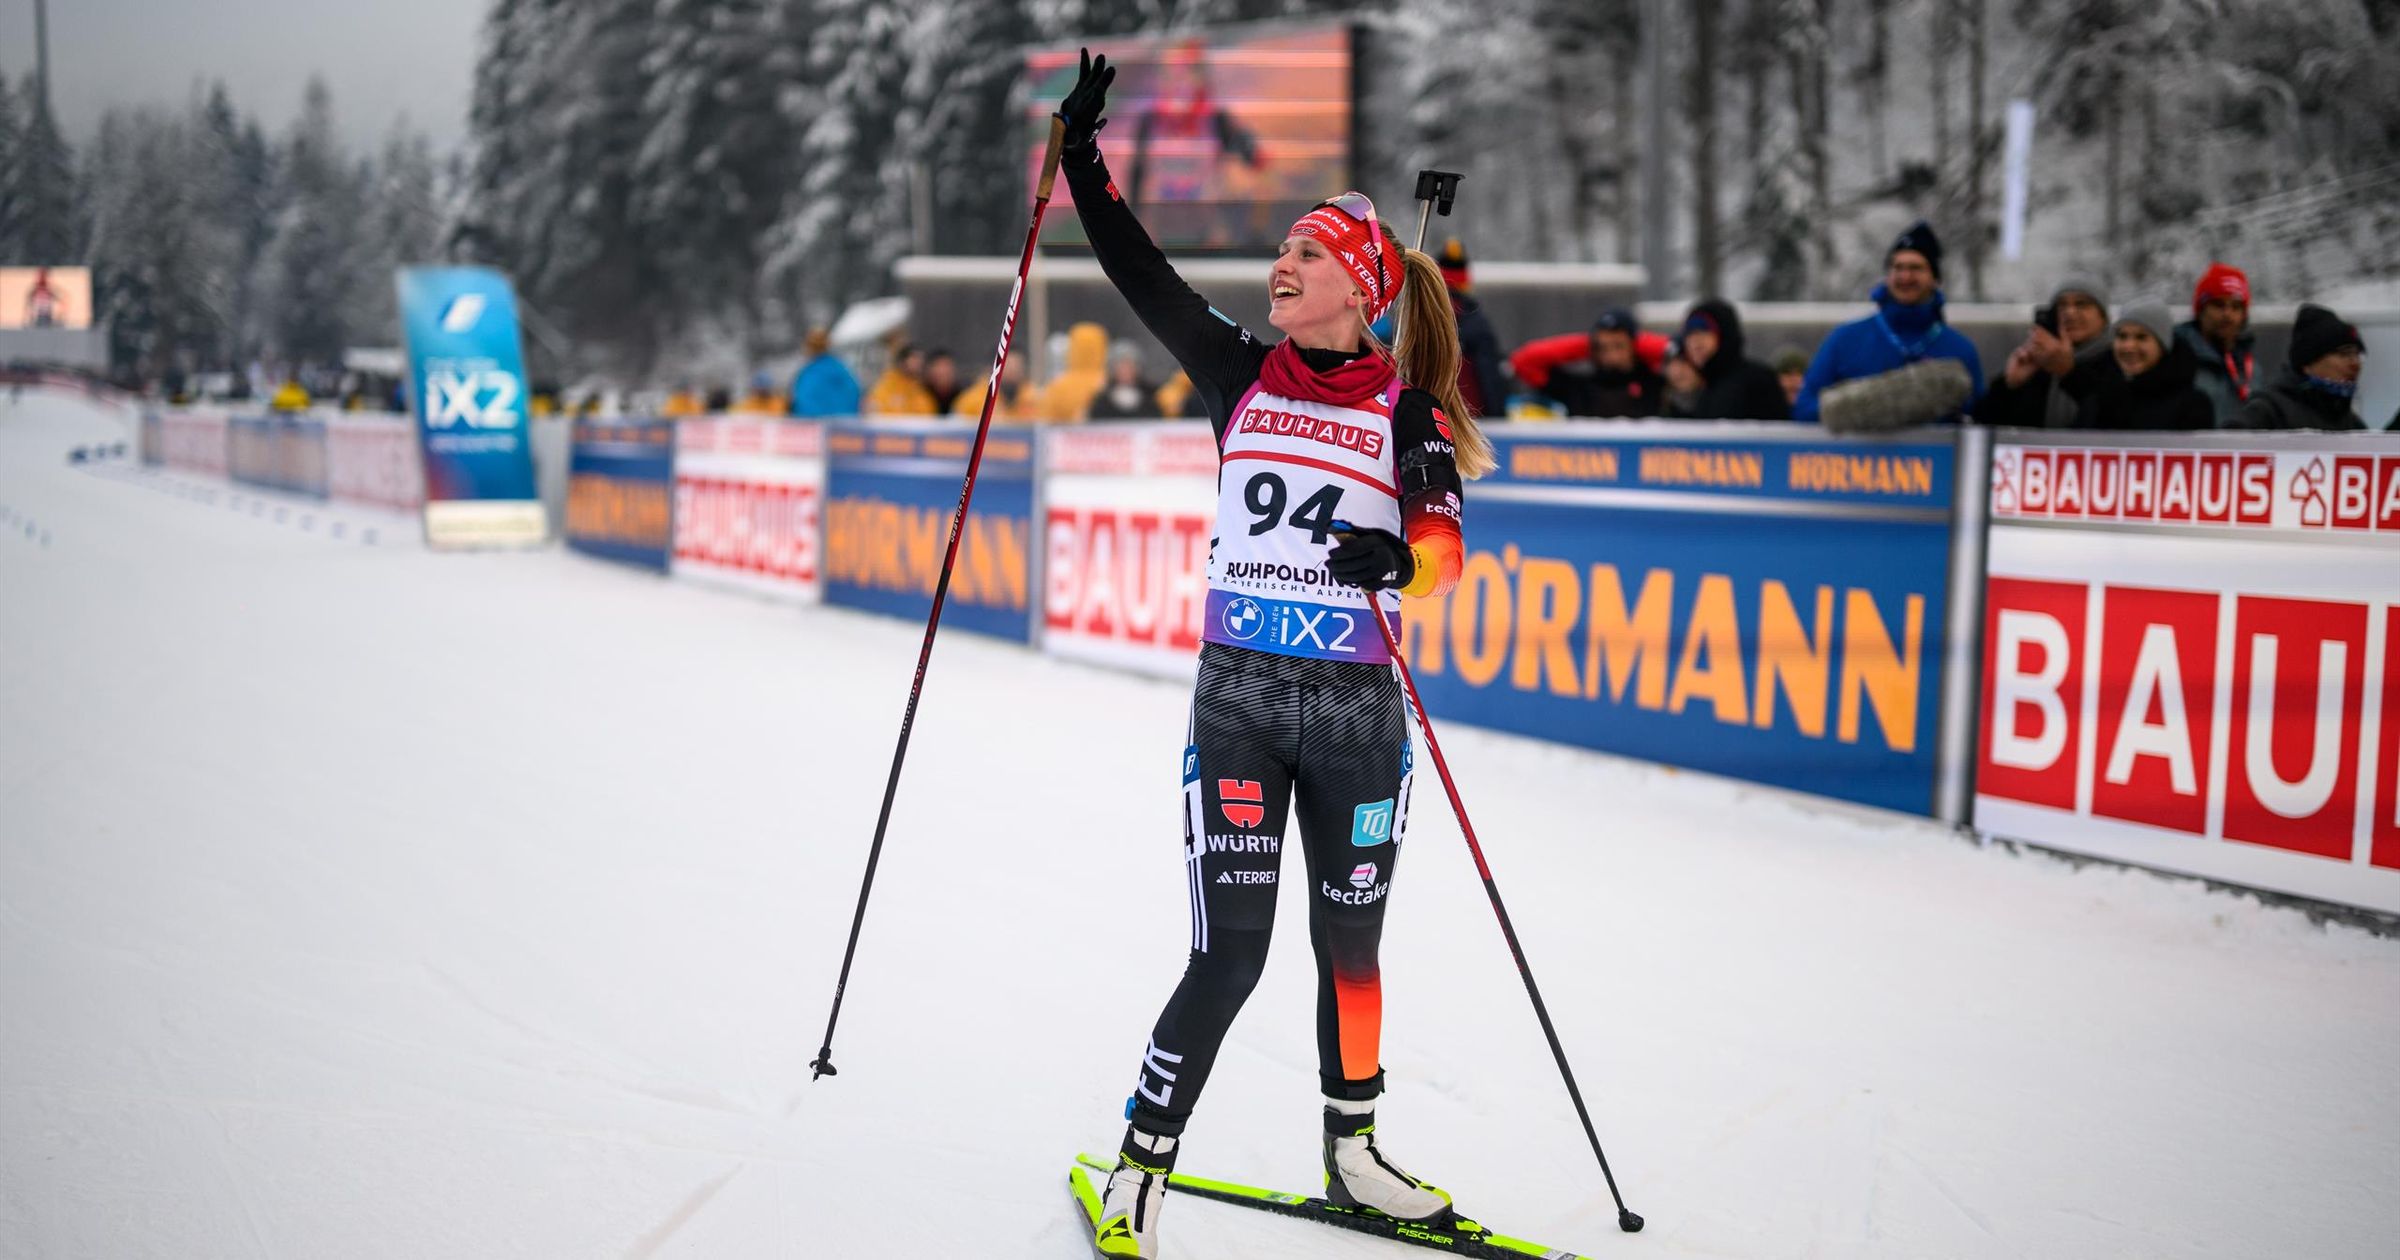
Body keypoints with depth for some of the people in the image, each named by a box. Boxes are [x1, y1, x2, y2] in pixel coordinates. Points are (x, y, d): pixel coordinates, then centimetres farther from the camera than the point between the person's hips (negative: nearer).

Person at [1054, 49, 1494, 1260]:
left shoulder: (1408, 411, 2)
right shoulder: (1241, 375, 8)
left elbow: (1443, 542, -9)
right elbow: (1140, 274, 3)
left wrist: (1399, 556, -30)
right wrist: (1082, 154, -3)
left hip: (1356, 707, 0)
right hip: (1237, 698, 0)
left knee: (1348, 945, 13)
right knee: (1227, 956, -6)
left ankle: (1352, 1151, 31)